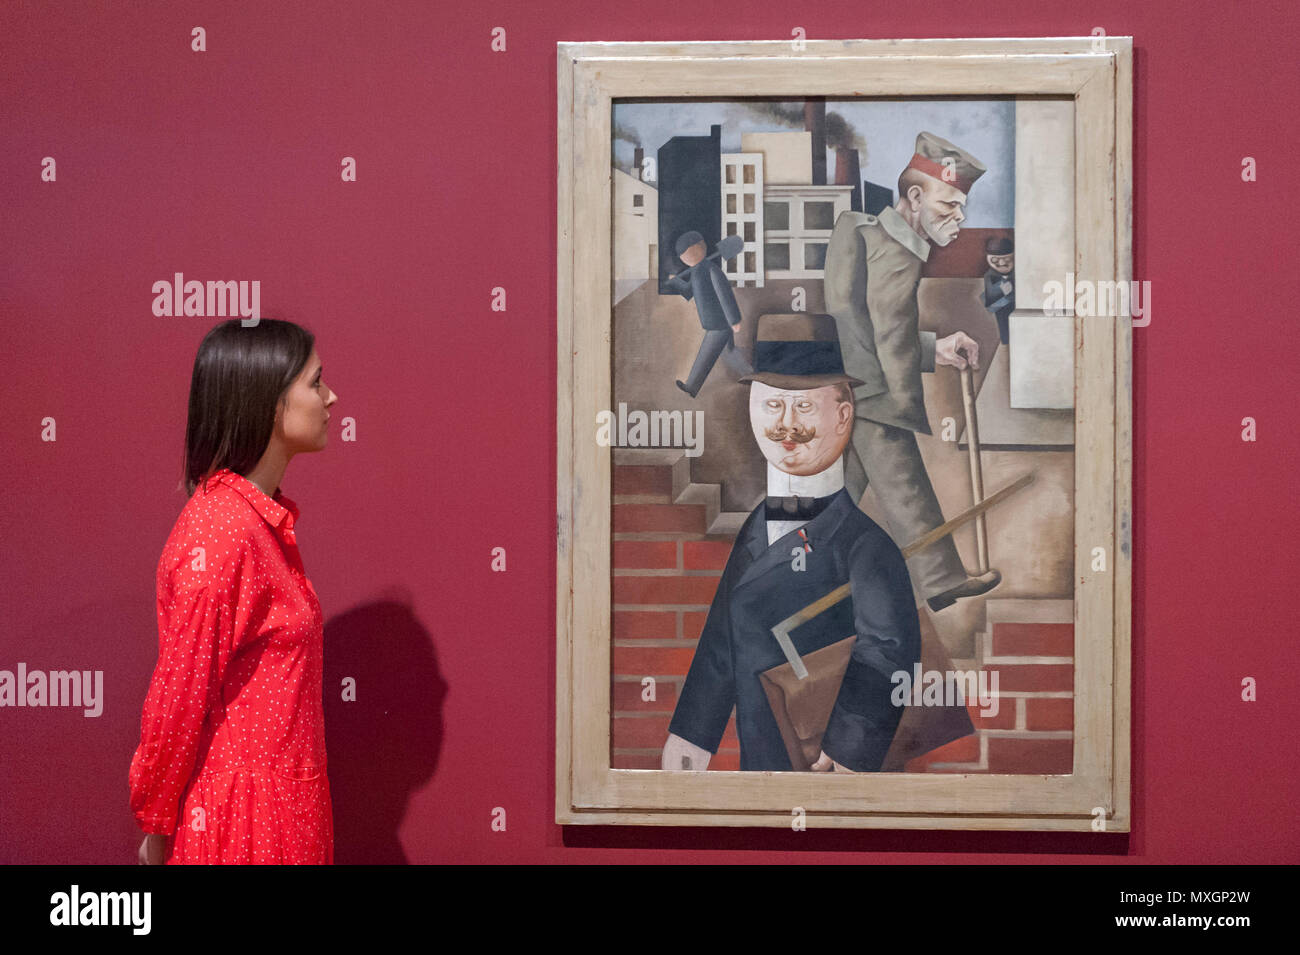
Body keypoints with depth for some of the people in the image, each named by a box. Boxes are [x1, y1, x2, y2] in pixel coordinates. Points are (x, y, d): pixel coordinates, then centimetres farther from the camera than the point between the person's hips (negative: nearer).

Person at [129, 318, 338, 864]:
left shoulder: (265, 518, 9)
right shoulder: (220, 532, -21)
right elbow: (178, 696, -17)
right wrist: (157, 826, -9)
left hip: (281, 796, 9)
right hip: (243, 818, -9)